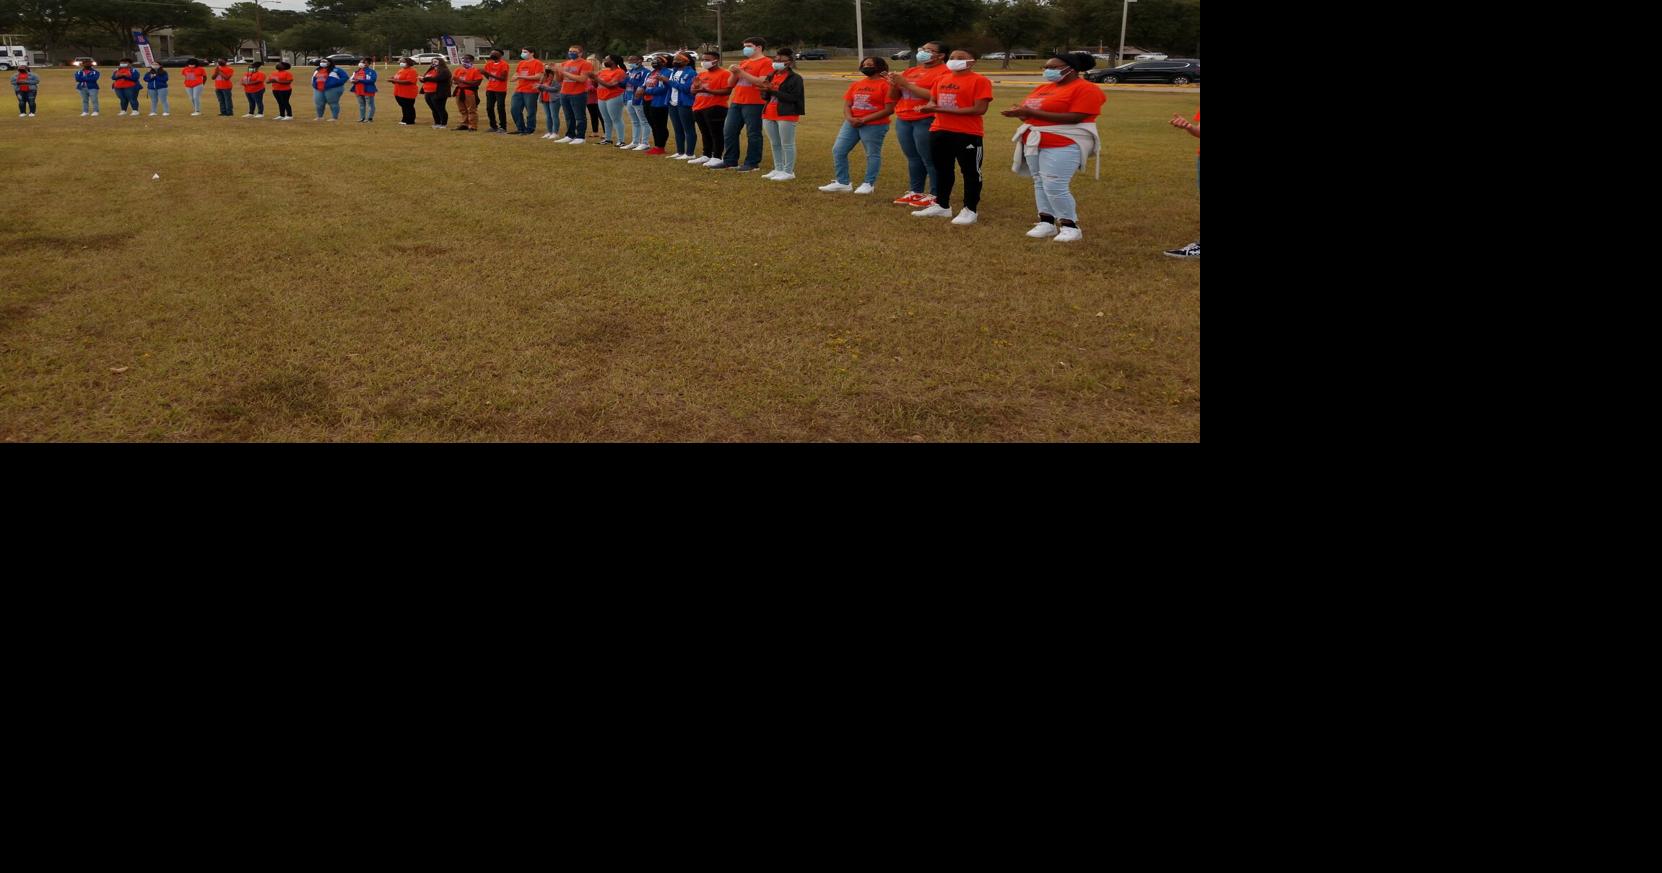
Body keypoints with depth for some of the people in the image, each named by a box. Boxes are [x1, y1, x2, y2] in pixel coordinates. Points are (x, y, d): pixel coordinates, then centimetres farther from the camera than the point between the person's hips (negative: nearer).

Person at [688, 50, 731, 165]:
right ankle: (706, 156, 22)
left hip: (715, 108, -8)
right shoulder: (701, 74, 18)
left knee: (716, 134, -4)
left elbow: (727, 91, -17)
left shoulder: (724, 74, -7)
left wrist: (708, 91, -22)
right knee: (705, 134, 14)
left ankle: (716, 157, 0)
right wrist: (695, 87, -3)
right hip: (699, 108, 8)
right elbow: (693, 91, 23)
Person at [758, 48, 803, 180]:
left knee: (787, 144, -4)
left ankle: (789, 172, 0)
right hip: (769, 115, 8)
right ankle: (778, 170, 20)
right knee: (775, 144, 12)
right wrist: (766, 91, -6)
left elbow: (793, 98, -17)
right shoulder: (771, 77, 15)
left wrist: (774, 91, -20)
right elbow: (765, 95, 18)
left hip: (787, 115, -8)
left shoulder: (795, 78, -8)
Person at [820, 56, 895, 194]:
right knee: (838, 150, 2)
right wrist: (850, 118, -10)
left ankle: (869, 184, 11)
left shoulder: (886, 85, -6)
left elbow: (889, 110, -13)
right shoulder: (856, 85, 16)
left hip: (874, 125, -6)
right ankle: (842, 182, 10)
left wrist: (865, 119, -16)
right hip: (851, 124, 6)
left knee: (872, 154, 0)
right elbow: (847, 105, 14)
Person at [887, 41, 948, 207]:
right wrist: (895, 84, -3)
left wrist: (906, 84, -17)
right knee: (913, 158, 11)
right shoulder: (911, 71, 18)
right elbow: (895, 96, 20)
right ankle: (915, 192, 18)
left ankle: (935, 195, -1)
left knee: (929, 159, -6)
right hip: (903, 120, 8)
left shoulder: (943, 72, -7)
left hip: (927, 122, -8)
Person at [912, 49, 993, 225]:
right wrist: (928, 107, -9)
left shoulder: (979, 81, -9)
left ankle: (969, 210, 9)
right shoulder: (941, 80, 12)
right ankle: (942, 205, 28)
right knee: (942, 170, 16)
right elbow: (932, 101, 19)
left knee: (971, 172, 1)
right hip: (939, 131, 7)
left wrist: (945, 110, -20)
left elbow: (979, 109, -17)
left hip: (968, 134, -7)